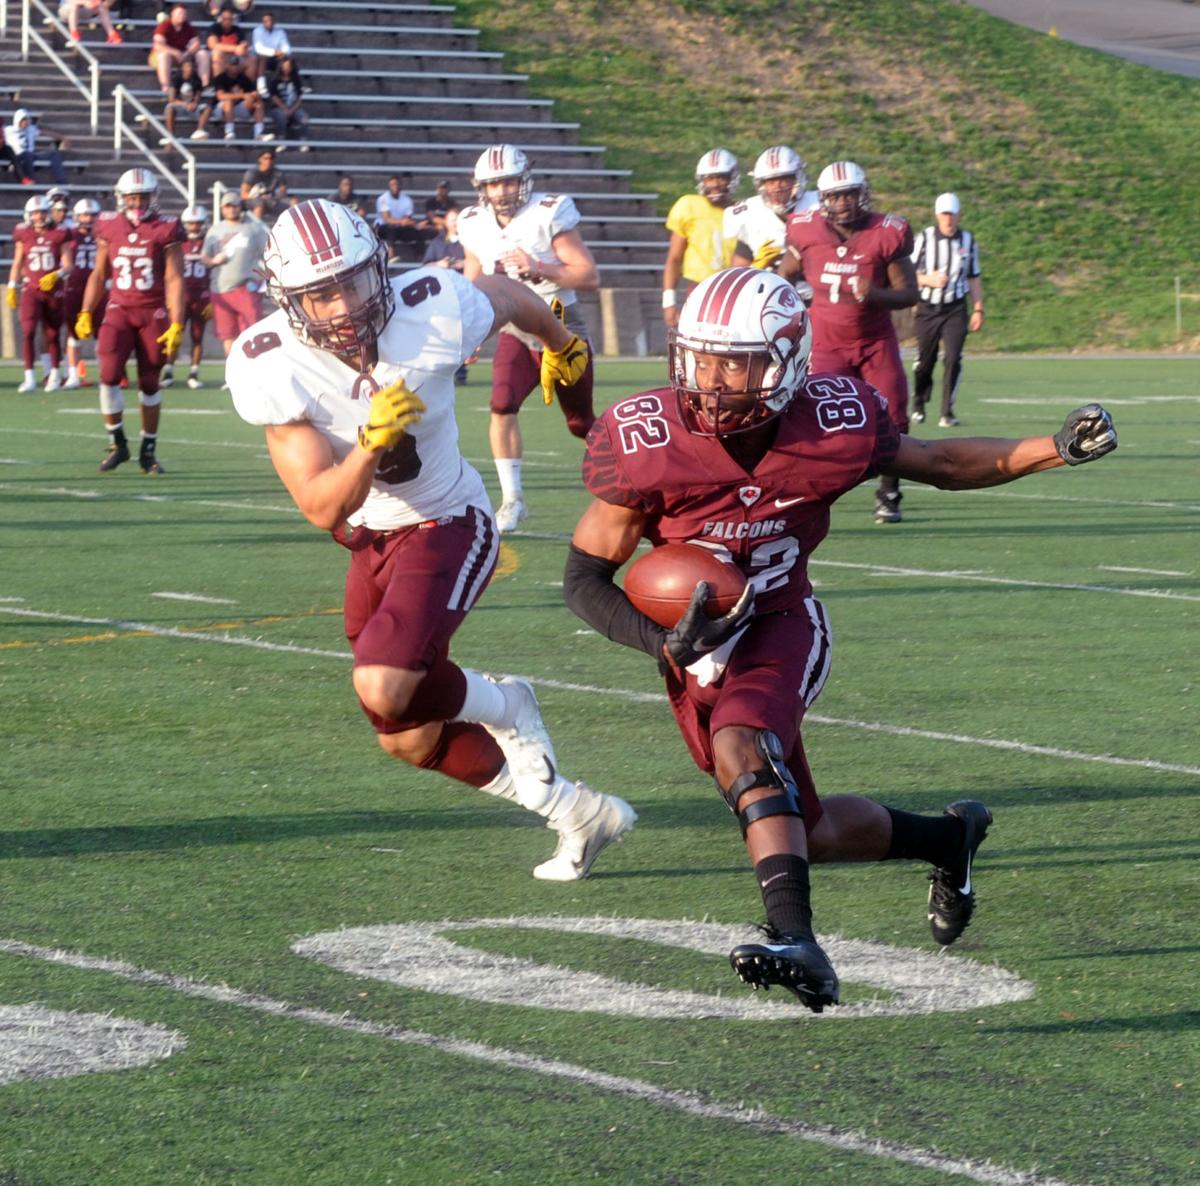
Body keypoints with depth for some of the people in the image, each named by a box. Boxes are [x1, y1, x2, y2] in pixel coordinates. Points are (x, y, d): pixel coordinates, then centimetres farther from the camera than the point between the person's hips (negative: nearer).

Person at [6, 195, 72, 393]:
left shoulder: (60, 234, -2)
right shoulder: (23, 234, 3)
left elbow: (67, 265, -2)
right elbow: (17, 264, 11)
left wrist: (56, 275, -20)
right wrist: (12, 288, 7)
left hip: (53, 290, 0)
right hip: (31, 290, 0)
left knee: (52, 335, 9)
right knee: (28, 332, -15)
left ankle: (54, 375, 26)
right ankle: (29, 378, -15)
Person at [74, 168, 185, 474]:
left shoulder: (165, 230, -6)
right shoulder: (110, 228, 3)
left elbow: (174, 279, -7)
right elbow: (99, 275, 12)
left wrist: (176, 325, -12)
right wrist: (85, 314, 8)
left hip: (154, 313, -2)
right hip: (119, 310, 2)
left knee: (149, 382, 4)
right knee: (109, 375, -14)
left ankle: (149, 449, 16)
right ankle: (117, 443, 0)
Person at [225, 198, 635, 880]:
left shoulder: (434, 311, -24)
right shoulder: (272, 369, -21)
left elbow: (506, 294, 2)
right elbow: (324, 509, -22)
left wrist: (563, 344, 23)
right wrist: (372, 444, -41)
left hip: (447, 524, -4)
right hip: (371, 538, 4)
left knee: (384, 690, -26)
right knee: (413, 741, 10)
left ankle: (503, 707, 5)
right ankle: (577, 813, 25)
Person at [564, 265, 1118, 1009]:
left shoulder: (830, 427, -18)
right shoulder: (649, 445, -22)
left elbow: (939, 464, 2)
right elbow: (585, 577, -14)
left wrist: (1057, 449, -10)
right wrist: (665, 642, -31)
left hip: (782, 628, -2)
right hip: (699, 653, 2)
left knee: (738, 746, -35)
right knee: (809, 834, 12)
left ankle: (796, 943, -44)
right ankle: (950, 838, 41)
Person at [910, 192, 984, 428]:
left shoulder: (968, 241, 5)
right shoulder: (925, 238, -2)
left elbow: (974, 278, 13)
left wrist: (978, 309, 9)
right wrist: (928, 280, -16)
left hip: (955, 309, 1)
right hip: (928, 308, -1)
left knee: (953, 358, -13)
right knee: (925, 360, 5)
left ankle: (948, 412, -10)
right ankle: (919, 405, 27)